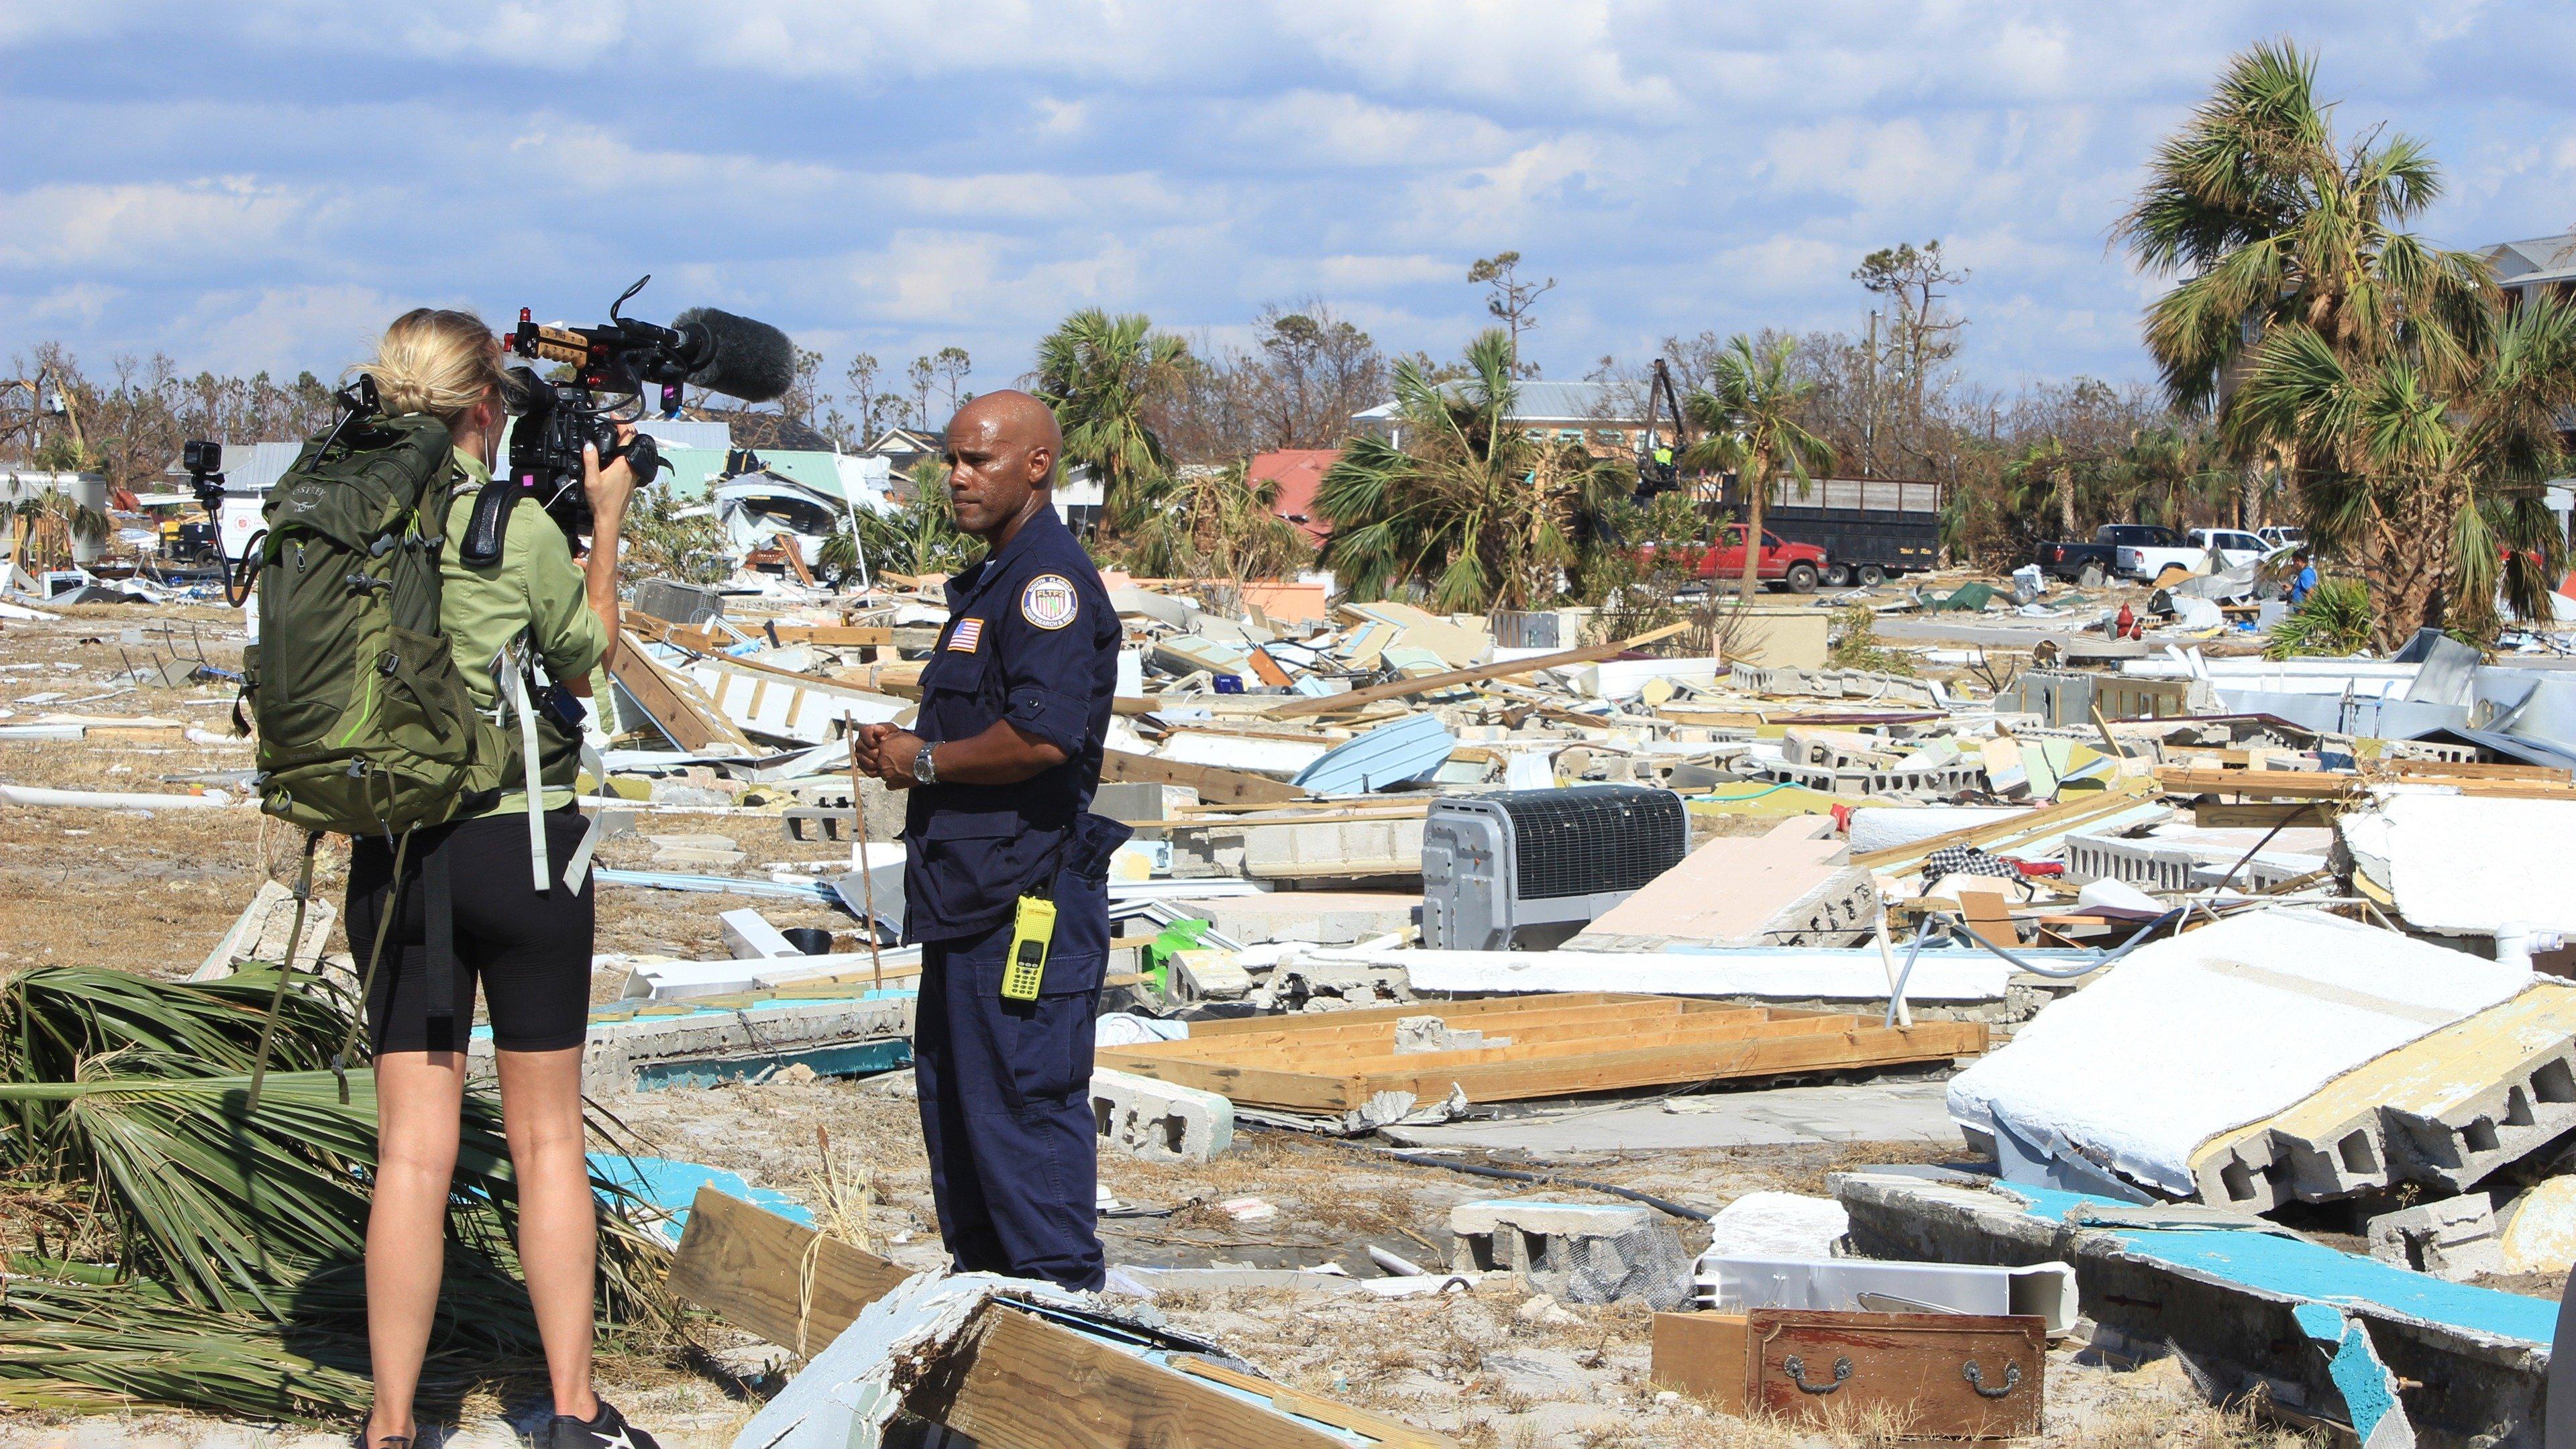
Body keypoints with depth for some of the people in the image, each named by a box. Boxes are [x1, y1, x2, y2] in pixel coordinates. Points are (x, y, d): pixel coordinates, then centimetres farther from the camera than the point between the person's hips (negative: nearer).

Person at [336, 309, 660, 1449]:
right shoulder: (521, 530, -12)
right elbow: (585, 662, 4)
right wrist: (605, 525, 14)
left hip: (397, 851, 3)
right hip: (523, 841, -3)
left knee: (413, 1152, 5)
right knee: (546, 1138, 9)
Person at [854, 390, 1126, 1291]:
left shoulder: (1051, 580, -15)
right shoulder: (990, 581, 19)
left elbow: (1043, 736, -26)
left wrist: (925, 762, -13)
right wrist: (901, 751, 8)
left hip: (1027, 888, -11)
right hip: (968, 885, 11)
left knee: (1026, 1096, -7)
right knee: (952, 1088, 17)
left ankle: (1062, 1297, 0)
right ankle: (980, 1276, 27)